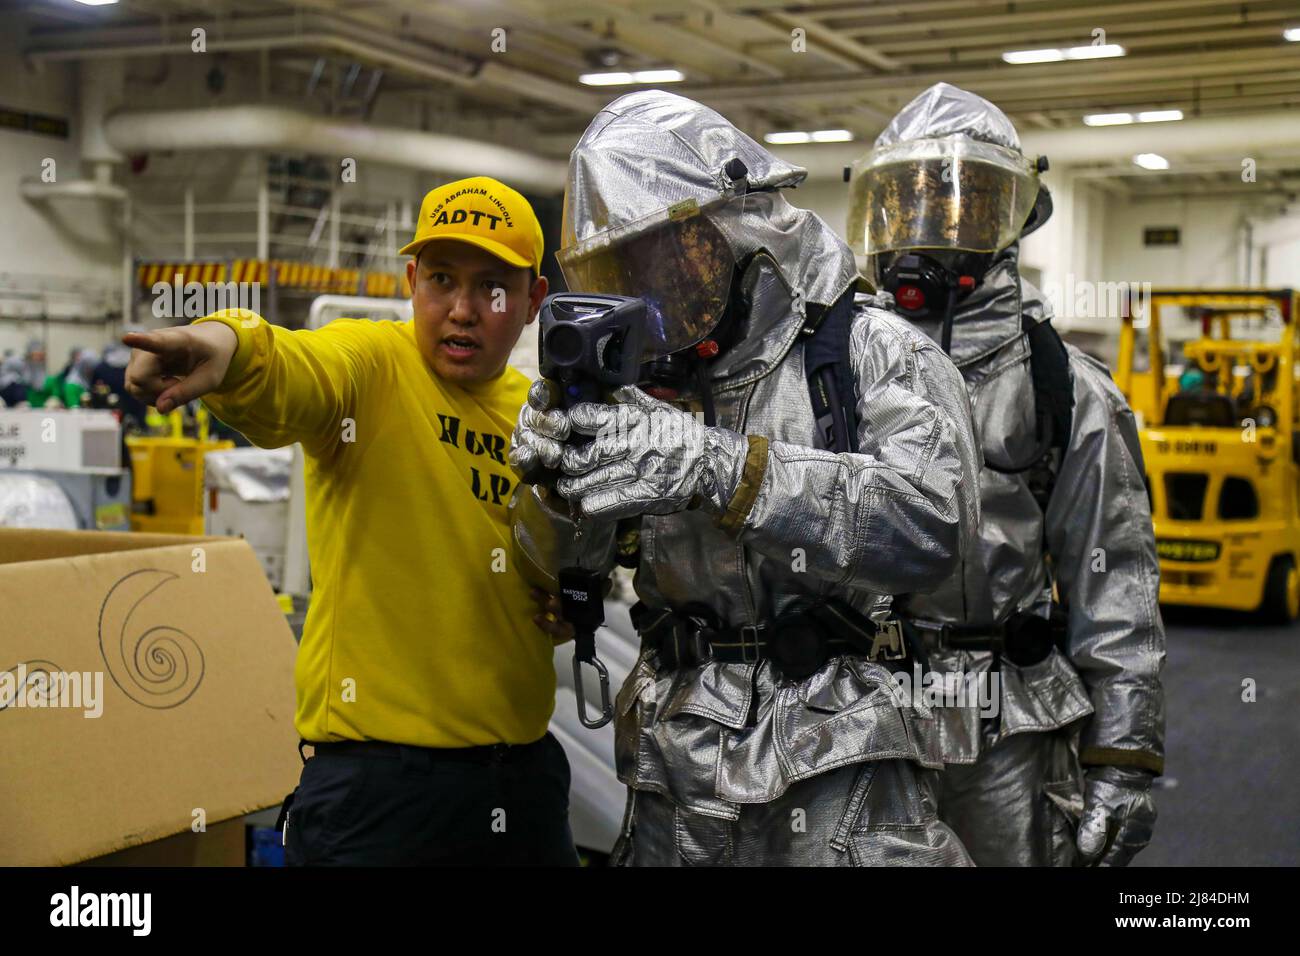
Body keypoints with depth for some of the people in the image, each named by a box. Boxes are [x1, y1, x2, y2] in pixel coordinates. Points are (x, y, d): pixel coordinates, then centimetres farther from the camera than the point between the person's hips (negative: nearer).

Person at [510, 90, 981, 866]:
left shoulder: (875, 352, -6)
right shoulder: (648, 380, 9)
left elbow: (931, 523, -24)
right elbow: (560, 564, 11)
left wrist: (714, 465, -30)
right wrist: (558, 479, -12)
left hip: (839, 776, -4)